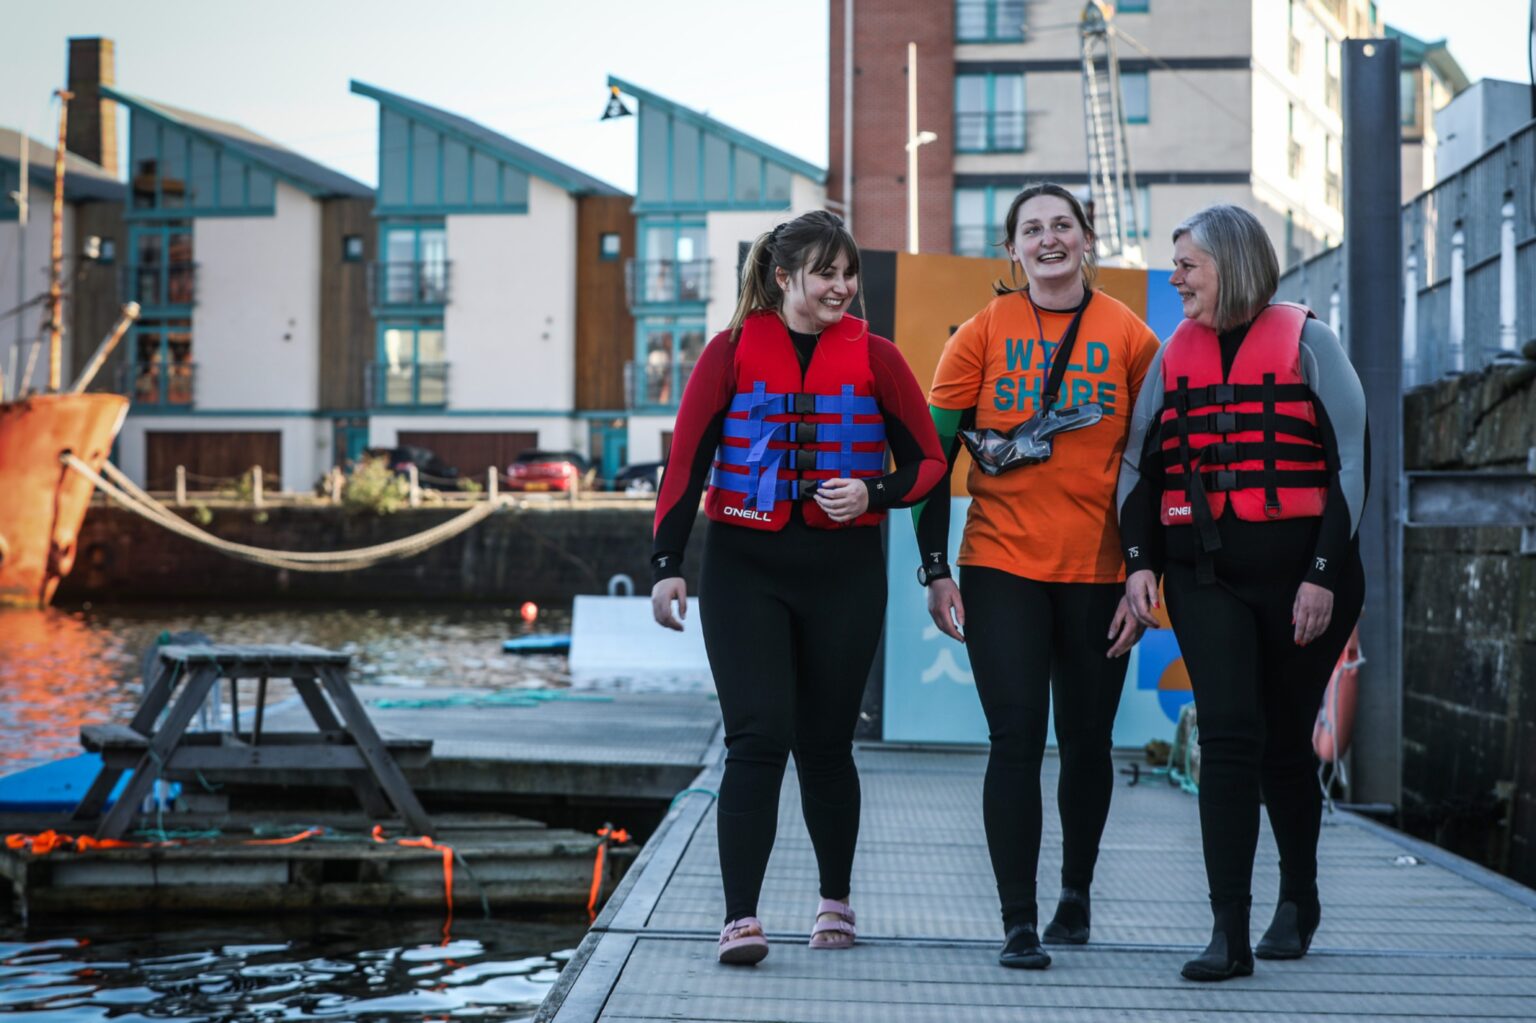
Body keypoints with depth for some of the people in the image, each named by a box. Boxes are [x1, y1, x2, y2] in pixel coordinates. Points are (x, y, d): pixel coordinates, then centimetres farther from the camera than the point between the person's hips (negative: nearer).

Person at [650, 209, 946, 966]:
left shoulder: (874, 358, 3)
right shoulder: (732, 352, 0)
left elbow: (927, 461, 7)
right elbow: (687, 459, 0)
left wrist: (873, 494, -12)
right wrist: (667, 563, -7)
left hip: (844, 570, 1)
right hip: (745, 568, -1)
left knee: (824, 741, 11)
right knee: (758, 738, -10)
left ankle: (835, 899, 30)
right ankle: (740, 917, -9)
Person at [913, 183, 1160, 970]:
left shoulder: (1129, 337, 3)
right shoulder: (983, 334, 2)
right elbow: (934, 453, 3)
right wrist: (935, 570, -3)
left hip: (1098, 572, 1)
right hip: (1002, 568, -1)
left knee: (1087, 742, 11)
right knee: (1016, 742, -6)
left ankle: (1076, 891, 33)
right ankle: (1018, 924, -1)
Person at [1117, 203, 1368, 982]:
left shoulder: (1305, 342, -1)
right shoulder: (1174, 354, 11)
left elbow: (1351, 459, -3)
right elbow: (1141, 464, 13)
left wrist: (1324, 574, -9)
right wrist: (1140, 561, 0)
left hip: (1299, 574, -2)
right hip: (1205, 576, 2)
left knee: (1285, 741, 9)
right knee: (1229, 738, -10)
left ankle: (1298, 899, 32)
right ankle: (1230, 932, -10)